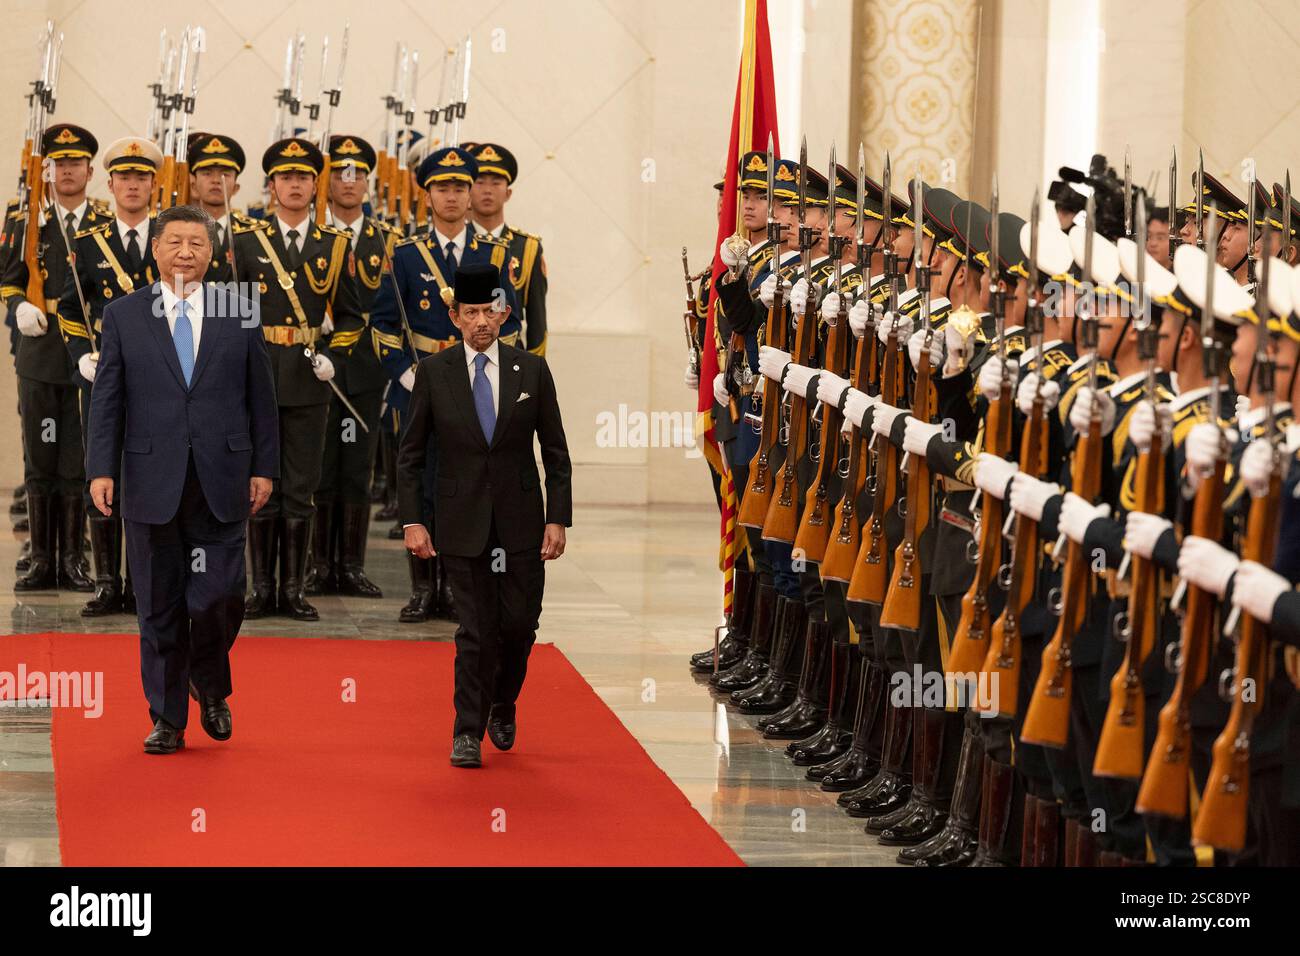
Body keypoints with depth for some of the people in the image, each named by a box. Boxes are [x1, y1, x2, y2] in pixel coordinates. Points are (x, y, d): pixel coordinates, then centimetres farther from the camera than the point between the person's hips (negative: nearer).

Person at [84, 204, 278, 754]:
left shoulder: (240, 315, 6)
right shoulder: (123, 315, 6)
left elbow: (260, 398, 8)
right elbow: (106, 399, 4)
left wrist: (264, 468, 3)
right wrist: (101, 469, -5)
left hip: (222, 482, 0)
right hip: (152, 481, 0)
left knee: (218, 597, -7)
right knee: (159, 606, 4)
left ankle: (211, 688, 22)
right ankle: (167, 718, 14)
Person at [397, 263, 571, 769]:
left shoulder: (532, 370, 2)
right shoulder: (433, 372, 0)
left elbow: (555, 451, 5)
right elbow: (410, 454, 3)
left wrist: (558, 518, -2)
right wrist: (412, 521, -5)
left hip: (521, 522, 1)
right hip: (462, 523, -1)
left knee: (520, 623, 2)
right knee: (476, 628, -3)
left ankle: (502, 705, 29)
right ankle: (468, 732, 7)